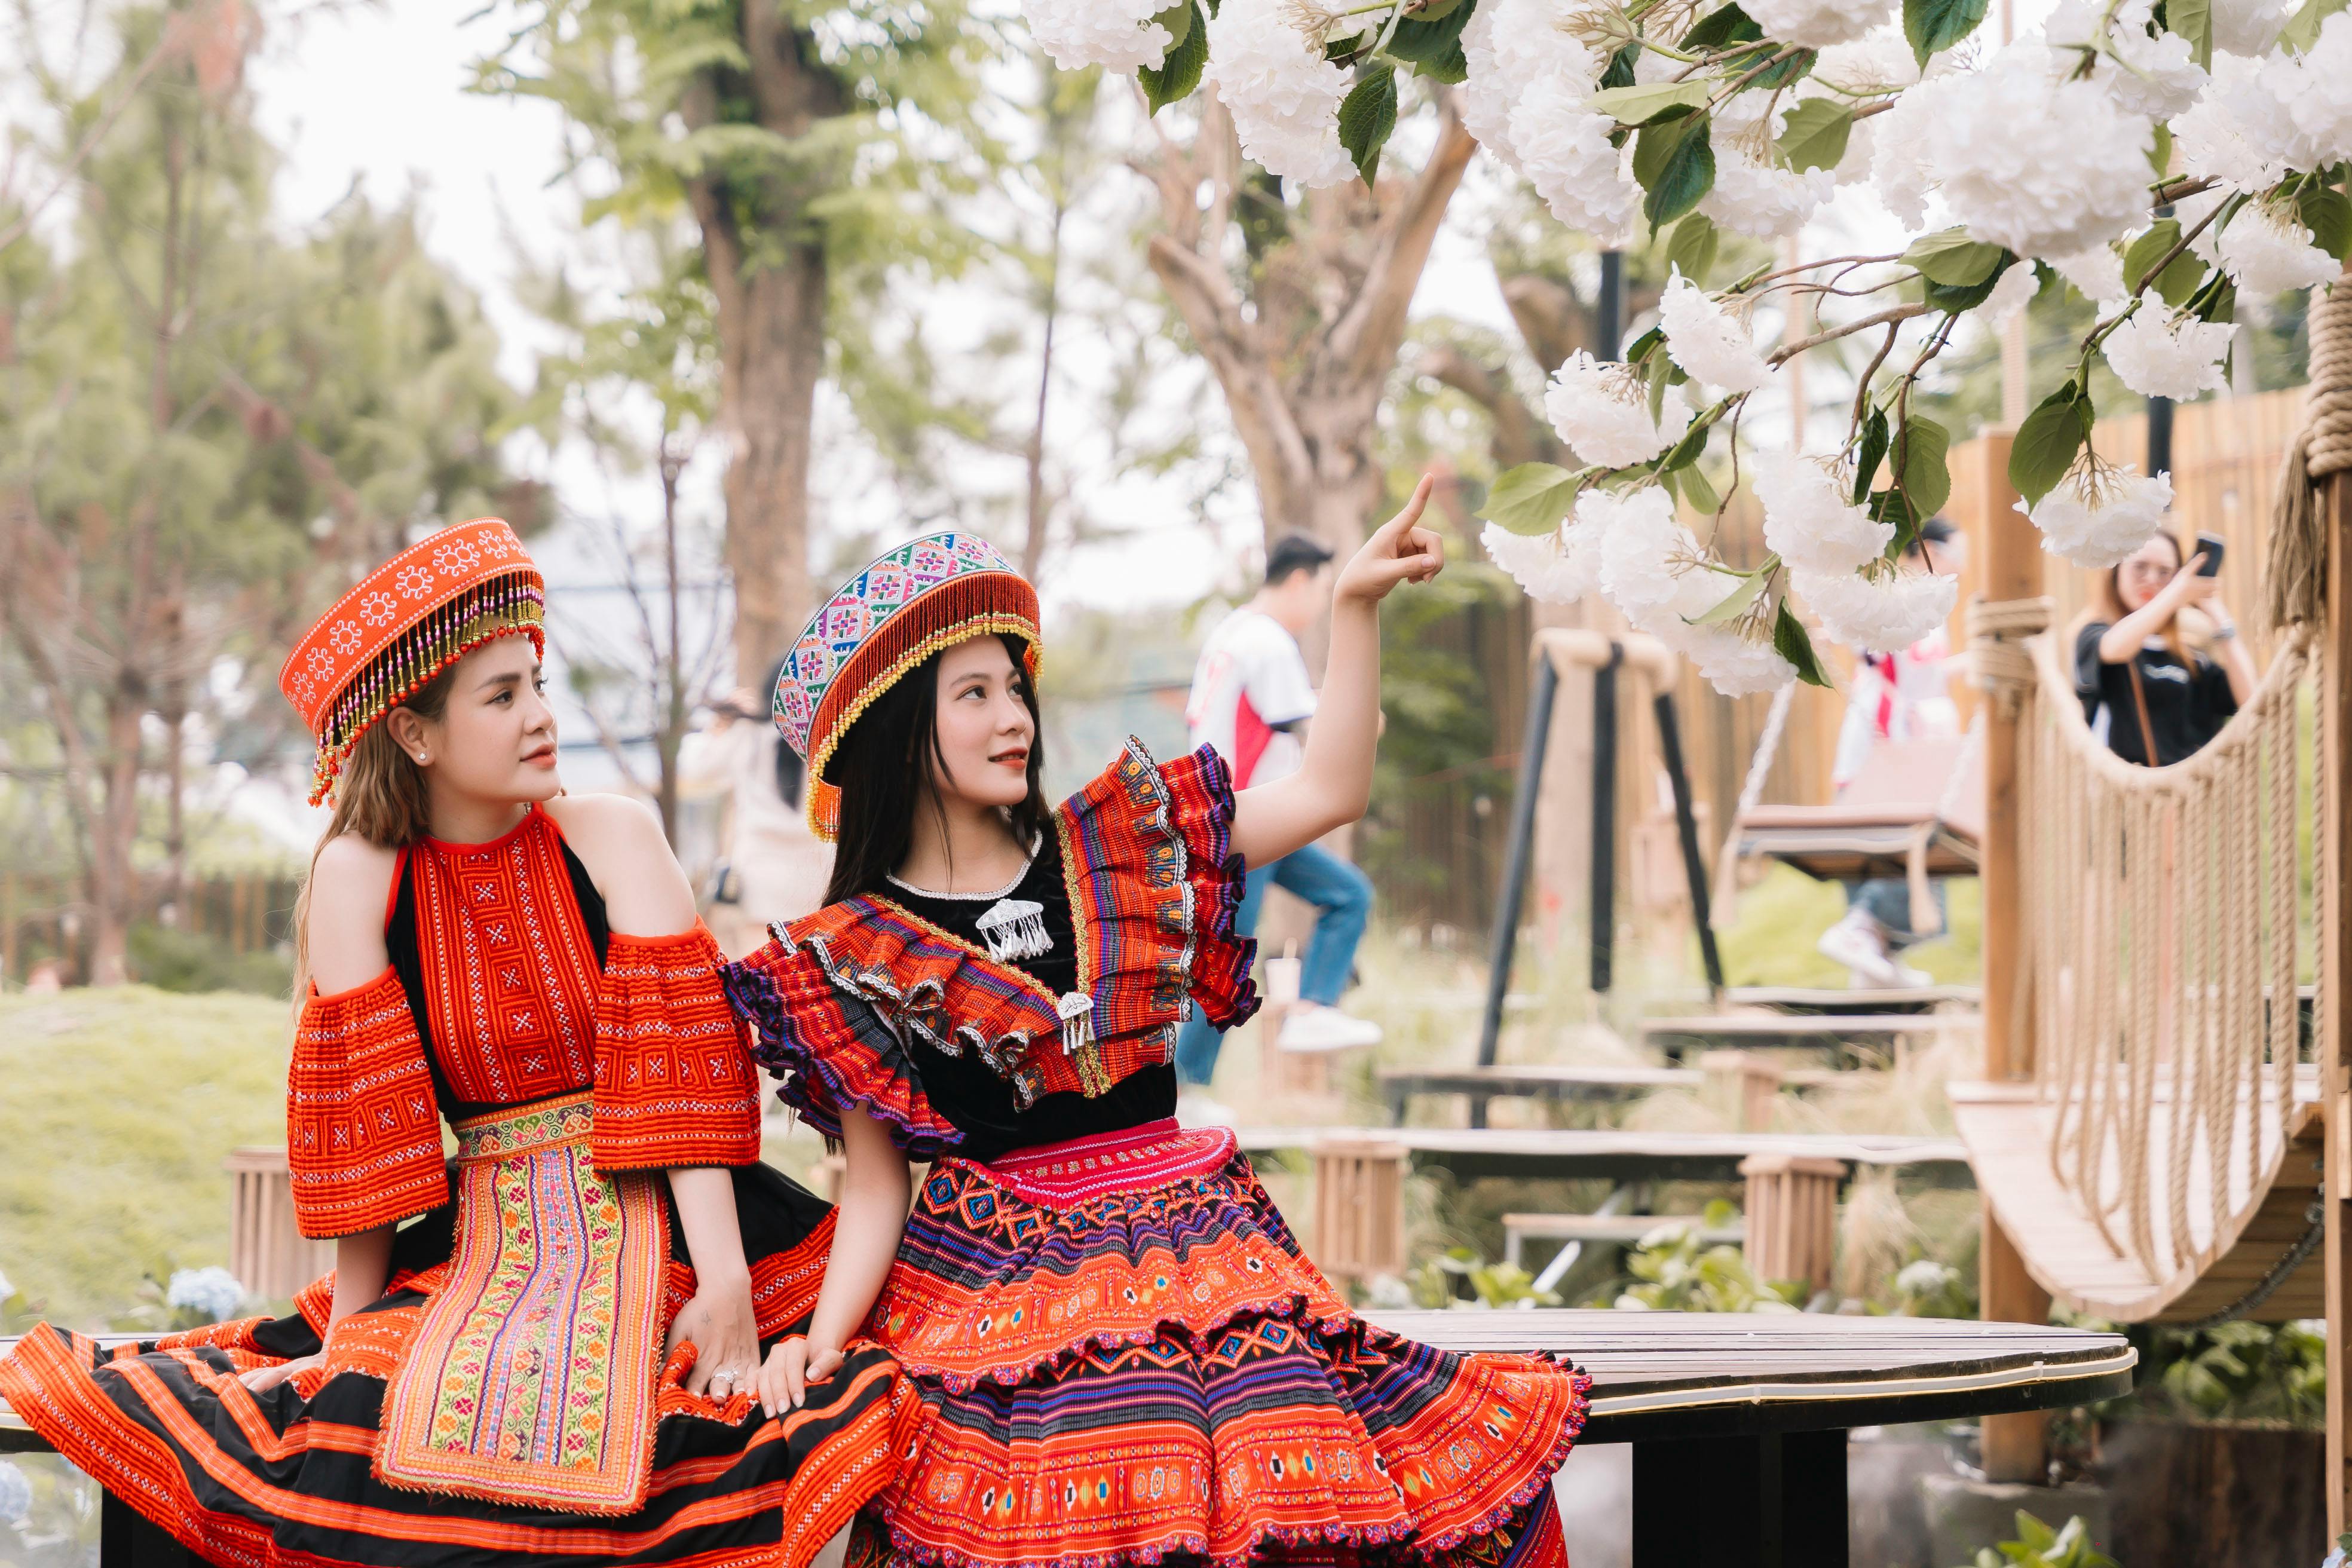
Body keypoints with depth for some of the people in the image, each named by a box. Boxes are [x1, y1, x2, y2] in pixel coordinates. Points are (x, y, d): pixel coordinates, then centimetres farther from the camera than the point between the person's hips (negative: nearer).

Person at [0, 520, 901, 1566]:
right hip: (483, 1242, 1)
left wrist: (725, 1281, -17)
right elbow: (361, 1118, 0)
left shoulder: (611, 838, 0)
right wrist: (349, 1330, -3)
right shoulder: (359, 876, 2)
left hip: (655, 1228, -1)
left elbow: (677, 1058, -8)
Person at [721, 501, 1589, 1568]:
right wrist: (825, 1335, -12)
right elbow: (876, 1184, 4)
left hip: (1186, 1234, 3)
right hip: (992, 1272, -3)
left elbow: (1327, 793, 12)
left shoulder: (1113, 849, 13)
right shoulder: (849, 957, 4)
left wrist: (1355, 606, 5)